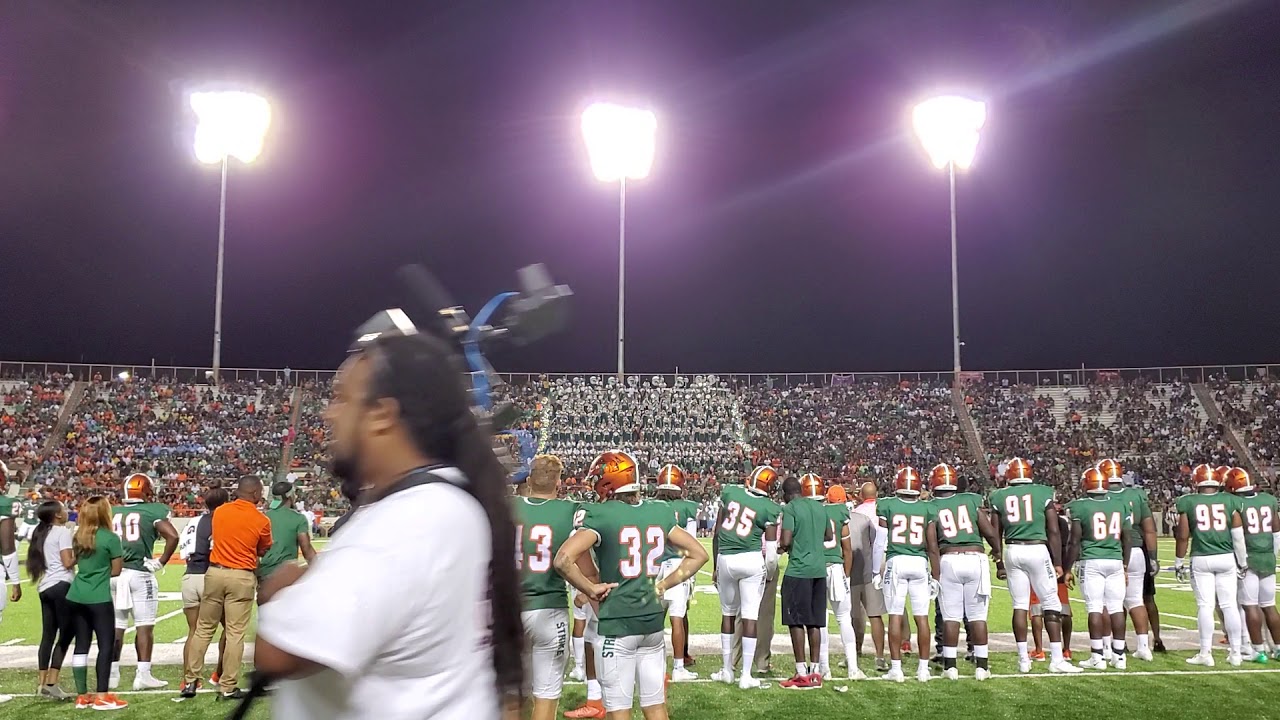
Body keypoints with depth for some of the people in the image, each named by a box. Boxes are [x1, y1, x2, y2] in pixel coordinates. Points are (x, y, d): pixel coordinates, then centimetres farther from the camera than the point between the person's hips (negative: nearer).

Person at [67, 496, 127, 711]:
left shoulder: (78, 537, 9)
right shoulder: (111, 538, -9)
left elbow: (76, 563, 15)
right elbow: (116, 571, -3)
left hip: (76, 596, 7)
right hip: (98, 598, -7)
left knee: (81, 644, 11)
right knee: (106, 645, 0)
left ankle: (82, 695, 16)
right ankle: (101, 696, 0)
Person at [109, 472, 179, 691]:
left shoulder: (112, 513, 9)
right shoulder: (152, 512, -3)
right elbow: (172, 536, -14)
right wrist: (161, 562, -4)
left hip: (113, 573, 4)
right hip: (139, 574, -4)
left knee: (116, 627, 11)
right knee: (145, 626, 3)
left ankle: (112, 675, 18)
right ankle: (143, 675, 2)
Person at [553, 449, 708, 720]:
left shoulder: (601, 515, -11)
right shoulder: (660, 512, 5)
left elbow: (563, 560, -23)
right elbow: (698, 554, 12)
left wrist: (591, 589, -9)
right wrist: (663, 585, 11)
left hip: (617, 624, -5)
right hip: (653, 621, 5)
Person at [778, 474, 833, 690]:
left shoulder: (790, 508, -9)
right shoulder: (820, 508, 12)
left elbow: (785, 541, -16)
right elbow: (829, 536, 23)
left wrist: (782, 548, 5)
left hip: (798, 569, -7)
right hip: (819, 569, 7)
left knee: (796, 621, -1)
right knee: (814, 622, 11)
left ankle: (802, 674, -2)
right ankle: (815, 672, 14)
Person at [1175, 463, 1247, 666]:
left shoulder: (1188, 503, -2)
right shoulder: (1230, 501, 2)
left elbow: (1183, 536, 0)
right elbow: (1238, 535, 3)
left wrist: (1179, 562, 10)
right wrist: (1242, 562, 13)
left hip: (1201, 560, -2)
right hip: (1226, 558, 2)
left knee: (1205, 606, 2)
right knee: (1229, 605, 8)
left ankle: (1206, 653, 5)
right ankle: (1235, 653, 14)